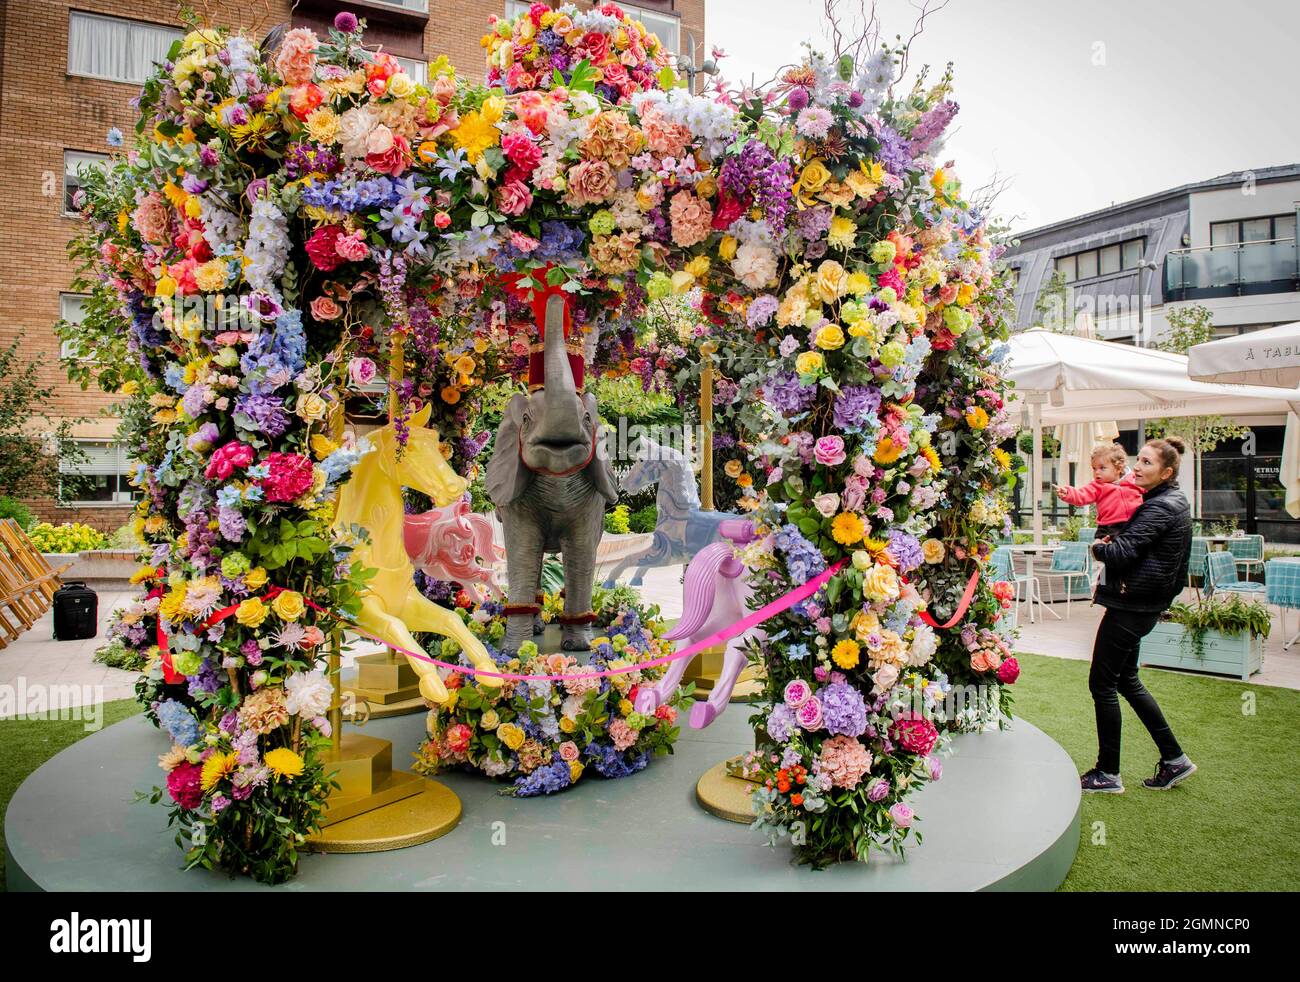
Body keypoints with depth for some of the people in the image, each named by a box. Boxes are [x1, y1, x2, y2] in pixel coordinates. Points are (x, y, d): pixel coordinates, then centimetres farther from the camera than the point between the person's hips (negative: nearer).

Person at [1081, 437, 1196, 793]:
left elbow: (1122, 552, -26)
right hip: (1142, 604, 10)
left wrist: (1098, 547, -5)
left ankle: (1108, 773, 8)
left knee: (1102, 684, -2)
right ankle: (1174, 758, 26)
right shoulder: (1172, 501, 13)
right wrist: (1110, 544, -2)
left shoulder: (1160, 507, -19)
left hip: (1131, 605, -10)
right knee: (1126, 680, 19)